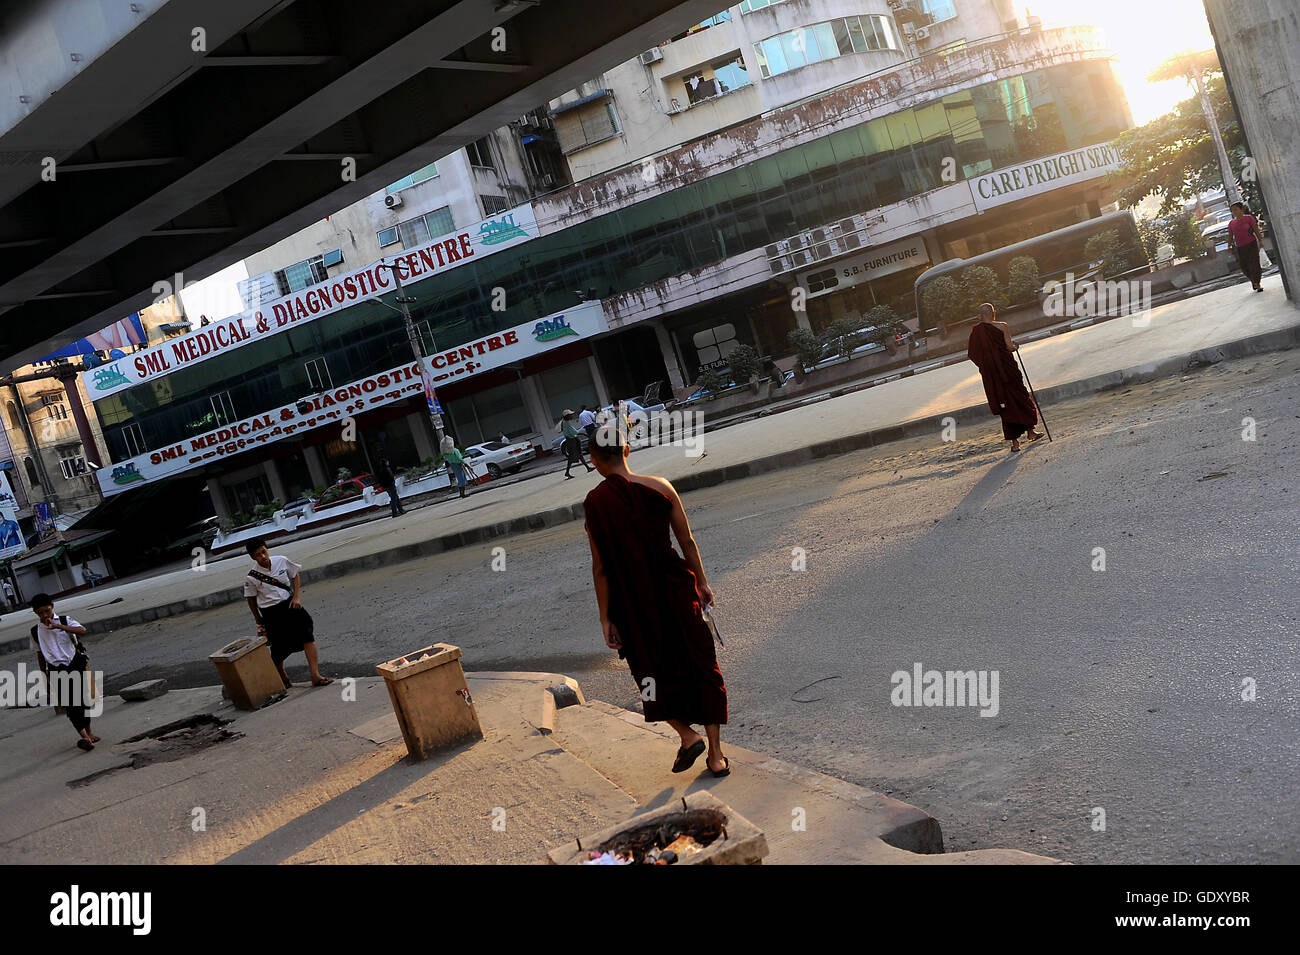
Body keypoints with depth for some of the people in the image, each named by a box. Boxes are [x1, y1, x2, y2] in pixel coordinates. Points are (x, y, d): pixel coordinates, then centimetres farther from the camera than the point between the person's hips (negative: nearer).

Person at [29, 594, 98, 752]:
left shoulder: (65, 621, 0)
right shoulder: (35, 632, 6)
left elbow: (82, 630, -19)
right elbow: (40, 654, 15)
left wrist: (58, 626, -26)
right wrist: (45, 675, 14)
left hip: (75, 664, 0)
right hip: (56, 670, 0)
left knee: (82, 698, 5)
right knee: (67, 703, -12)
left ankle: (88, 732, 21)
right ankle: (84, 736, -20)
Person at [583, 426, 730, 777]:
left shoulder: (594, 502, -11)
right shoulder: (660, 487, -4)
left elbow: (600, 568, -10)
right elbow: (687, 542, 2)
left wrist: (605, 618, -2)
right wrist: (702, 583, 16)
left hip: (632, 602, -2)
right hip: (674, 587, 2)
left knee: (651, 670, 22)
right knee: (699, 666, 12)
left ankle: (687, 734, 10)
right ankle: (717, 756, 17)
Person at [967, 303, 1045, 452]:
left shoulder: (975, 331, 0)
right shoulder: (1002, 326, -7)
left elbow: (971, 354, -1)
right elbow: (1009, 347, -12)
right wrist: (1014, 346, 11)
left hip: (990, 375, 2)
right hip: (1008, 368, -2)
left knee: (1005, 404, 8)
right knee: (1021, 397, 17)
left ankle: (1014, 442, 6)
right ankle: (1030, 431, 26)